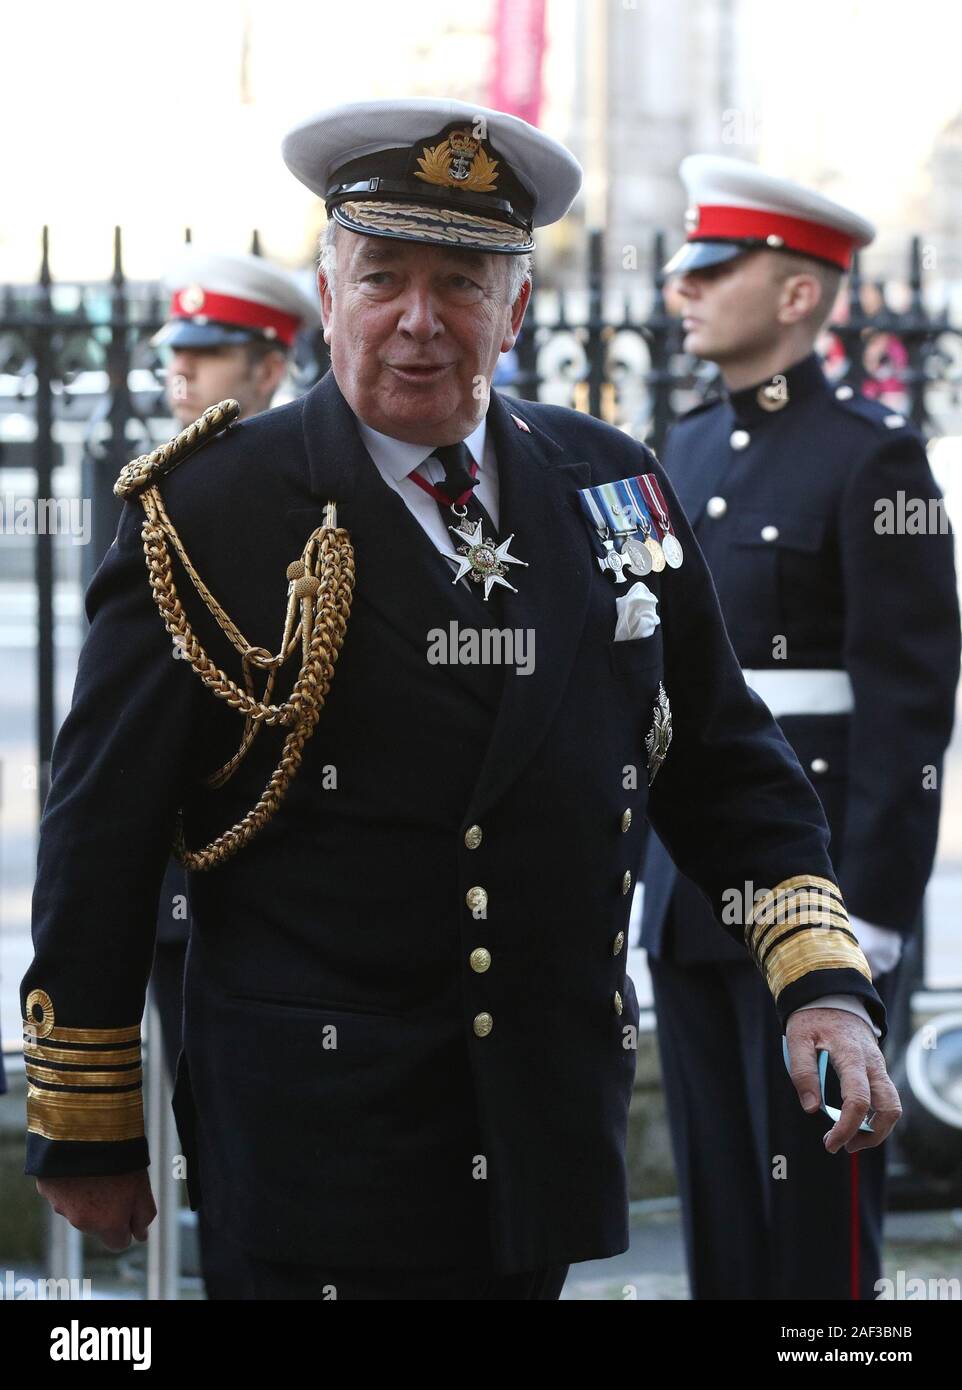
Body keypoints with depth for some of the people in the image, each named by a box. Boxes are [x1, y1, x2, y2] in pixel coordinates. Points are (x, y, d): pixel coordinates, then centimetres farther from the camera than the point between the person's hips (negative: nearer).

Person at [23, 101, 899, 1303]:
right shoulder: (209, 516, -5)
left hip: (550, 1146, 4)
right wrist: (86, 1130, 0)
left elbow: (725, 764, 13)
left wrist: (822, 984, -1)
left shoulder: (611, 491, 8)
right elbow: (101, 839, -2)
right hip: (322, 1159, -4)